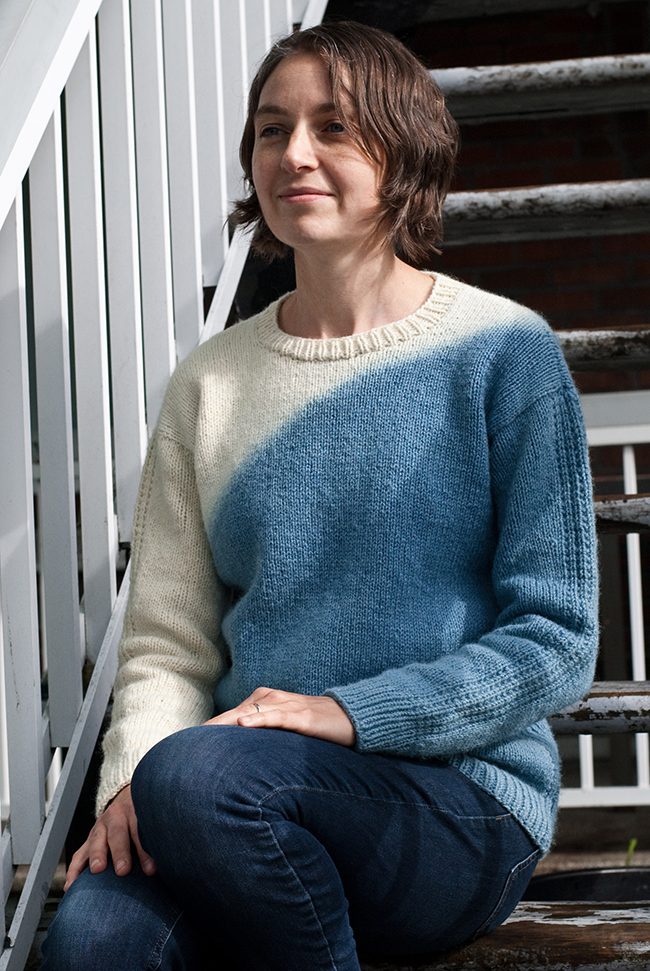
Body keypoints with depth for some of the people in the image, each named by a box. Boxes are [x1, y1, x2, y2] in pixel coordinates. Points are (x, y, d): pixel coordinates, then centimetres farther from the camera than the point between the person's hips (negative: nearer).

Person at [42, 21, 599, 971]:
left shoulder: (503, 352, 1)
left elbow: (557, 643, -3)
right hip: (256, 802, 2)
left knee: (201, 775, -32)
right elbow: (167, 642, 9)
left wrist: (349, 713, -14)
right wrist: (134, 776, -12)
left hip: (461, 798, -2)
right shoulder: (211, 385, 12)